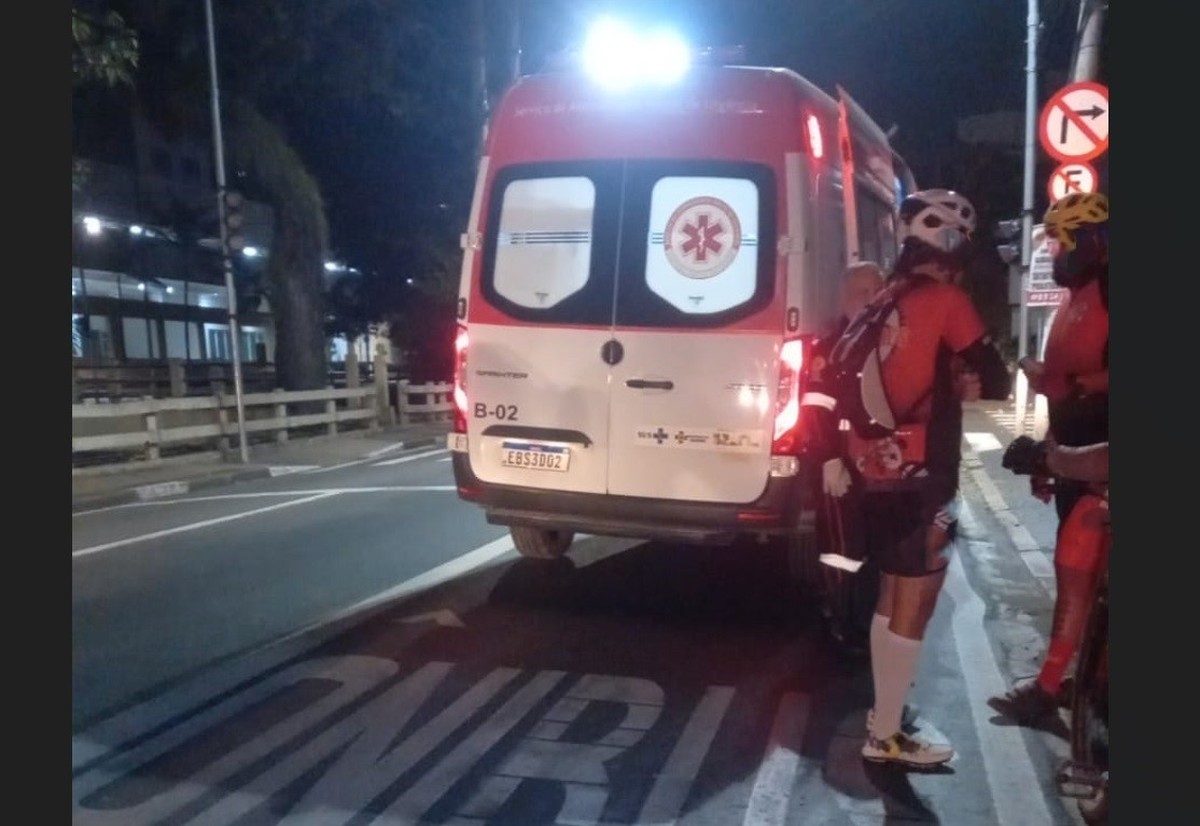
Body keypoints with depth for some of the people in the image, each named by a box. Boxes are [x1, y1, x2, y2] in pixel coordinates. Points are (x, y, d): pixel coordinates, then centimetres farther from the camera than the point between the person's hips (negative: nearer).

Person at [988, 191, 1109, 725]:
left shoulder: (1106, 290, -13)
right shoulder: (1075, 300, 17)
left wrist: (1063, 383, -23)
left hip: (1098, 459, -9)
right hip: (1075, 455, 9)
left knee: (1075, 572, -6)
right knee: (1084, 573, 15)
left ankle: (1047, 689, 1)